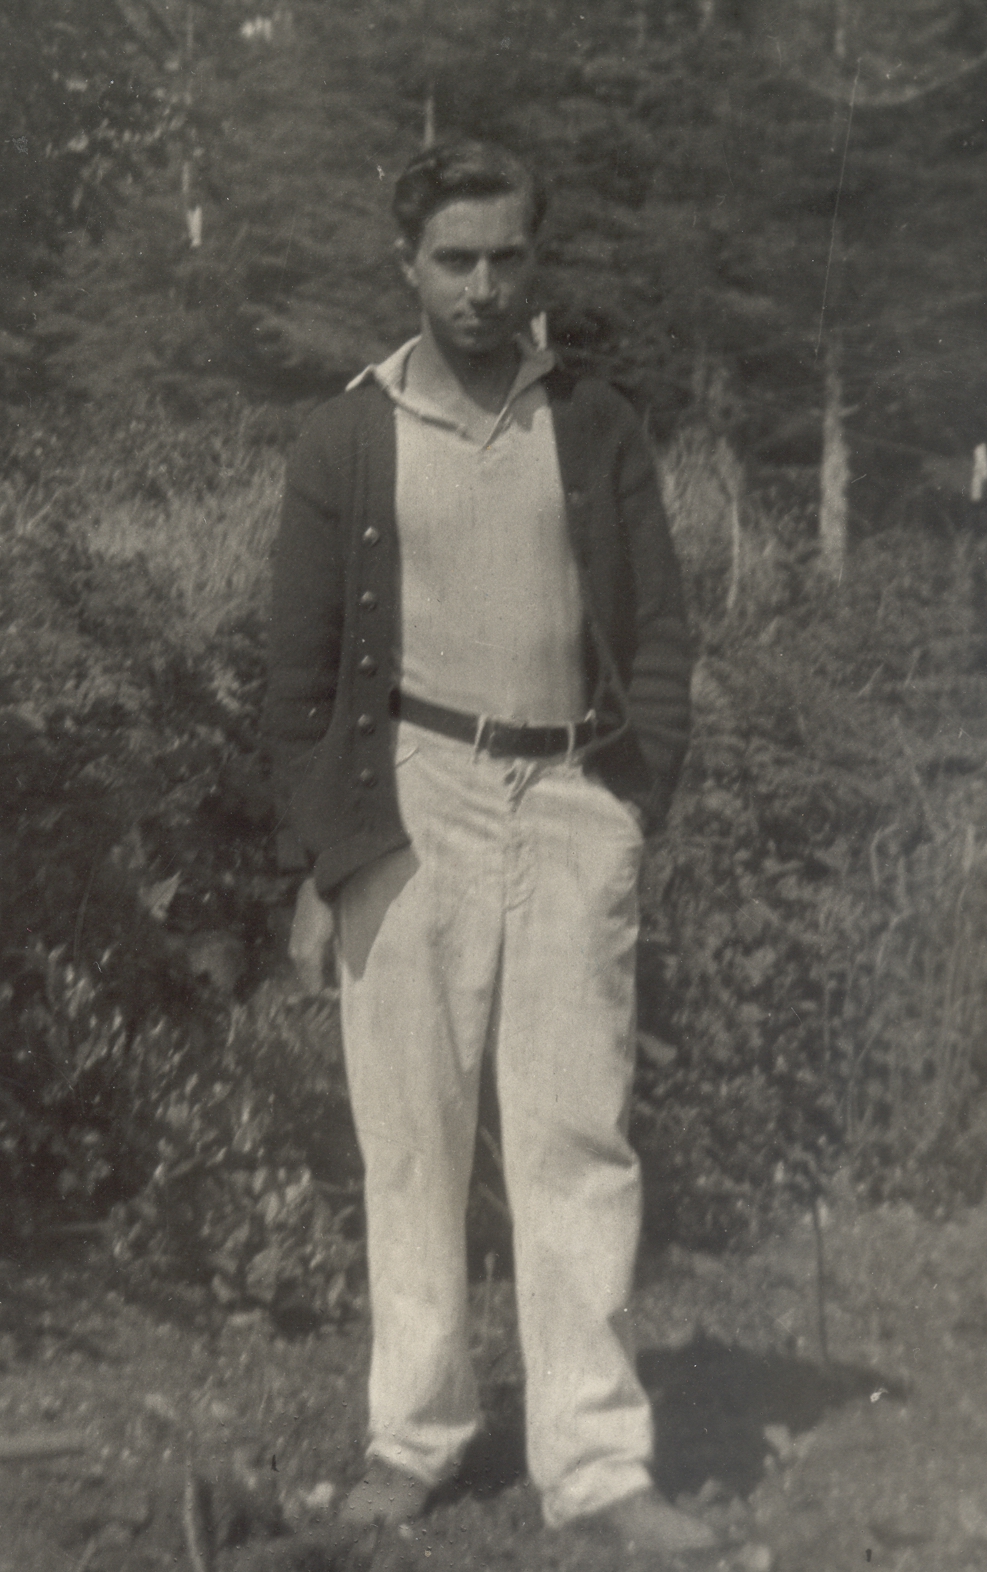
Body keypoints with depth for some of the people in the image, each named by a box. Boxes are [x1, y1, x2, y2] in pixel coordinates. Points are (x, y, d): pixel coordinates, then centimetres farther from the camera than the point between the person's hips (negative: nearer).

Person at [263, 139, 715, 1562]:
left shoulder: (598, 430, 10)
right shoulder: (347, 441, 5)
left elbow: (661, 629, 10)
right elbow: (300, 670, 5)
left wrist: (641, 798, -2)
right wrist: (323, 858, -2)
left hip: (569, 804, 1)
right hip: (411, 802, -1)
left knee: (578, 1135, -2)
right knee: (411, 1135, 2)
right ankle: (415, 1438, 13)